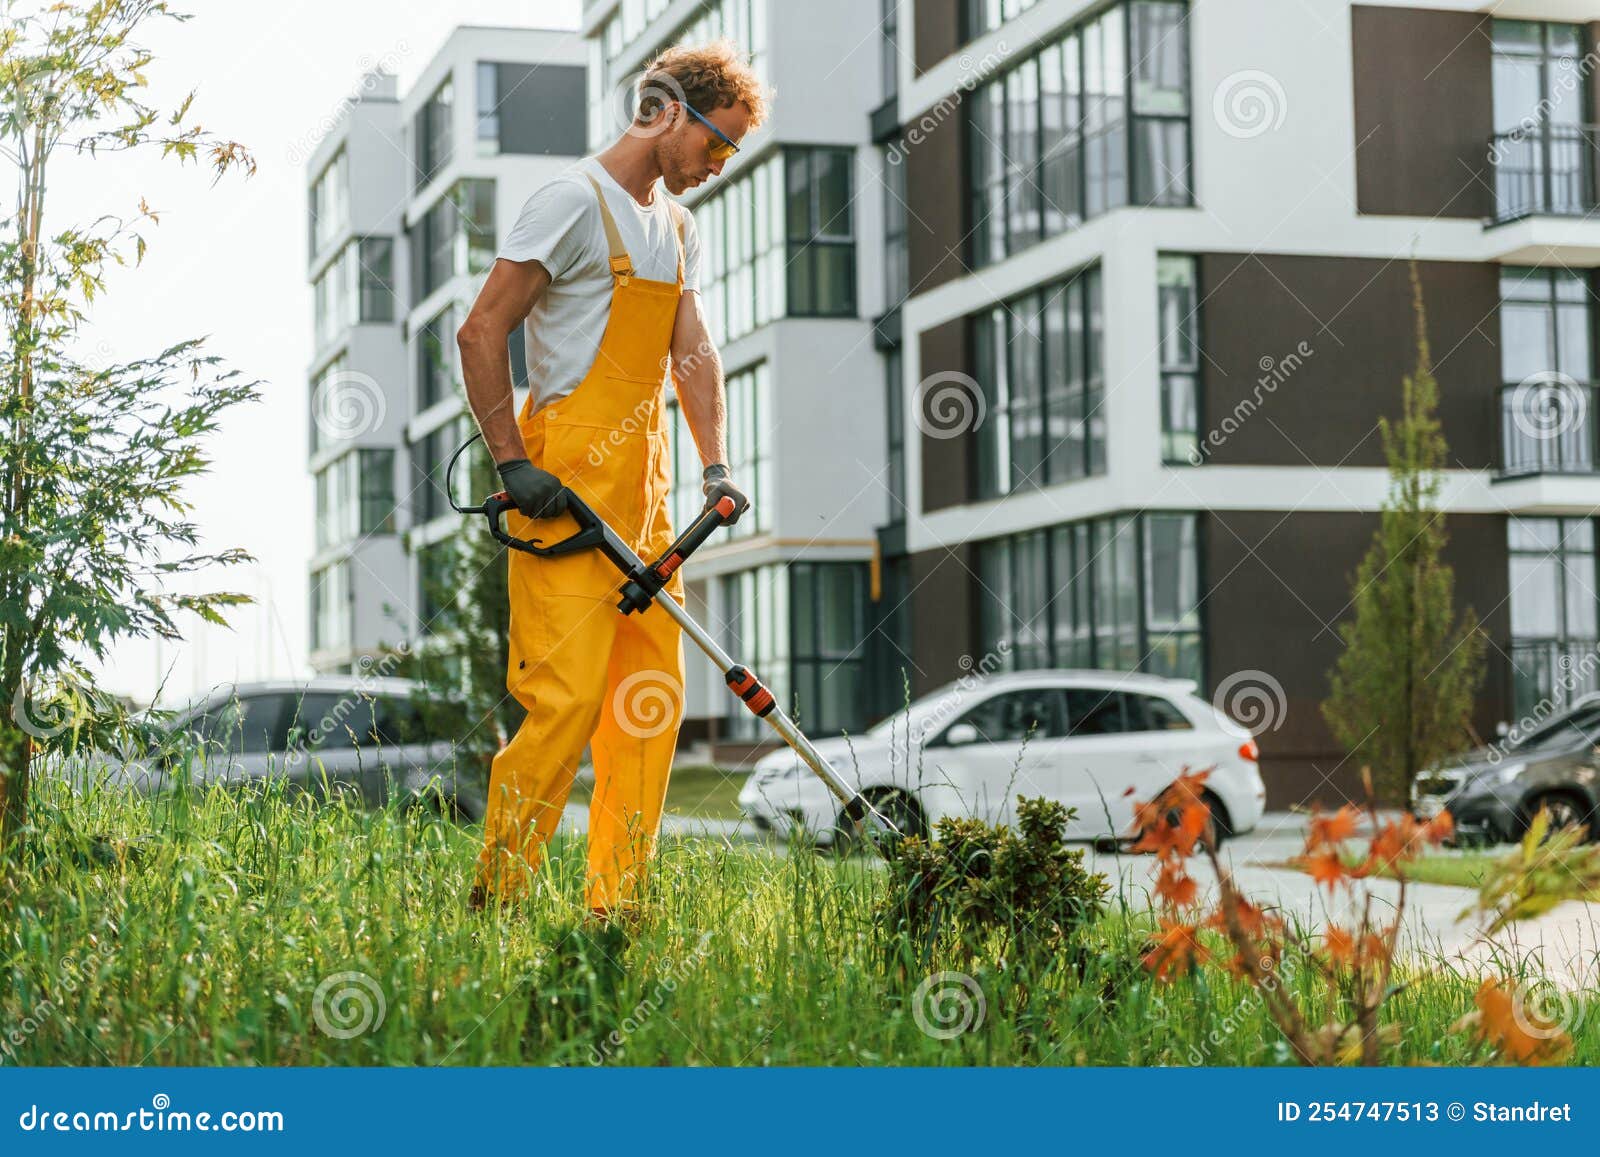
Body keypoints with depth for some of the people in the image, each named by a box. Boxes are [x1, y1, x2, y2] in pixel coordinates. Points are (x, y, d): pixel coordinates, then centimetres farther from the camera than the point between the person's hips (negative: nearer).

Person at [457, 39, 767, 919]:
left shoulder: (676, 226, 19)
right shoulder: (577, 201, -8)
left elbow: (693, 352, 15)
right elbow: (481, 333, -11)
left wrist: (714, 464, 0)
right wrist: (513, 465, -15)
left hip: (643, 496, 9)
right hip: (568, 485, -9)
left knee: (653, 696, 6)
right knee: (567, 695, -13)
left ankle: (617, 905, 11)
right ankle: (493, 899, -5)